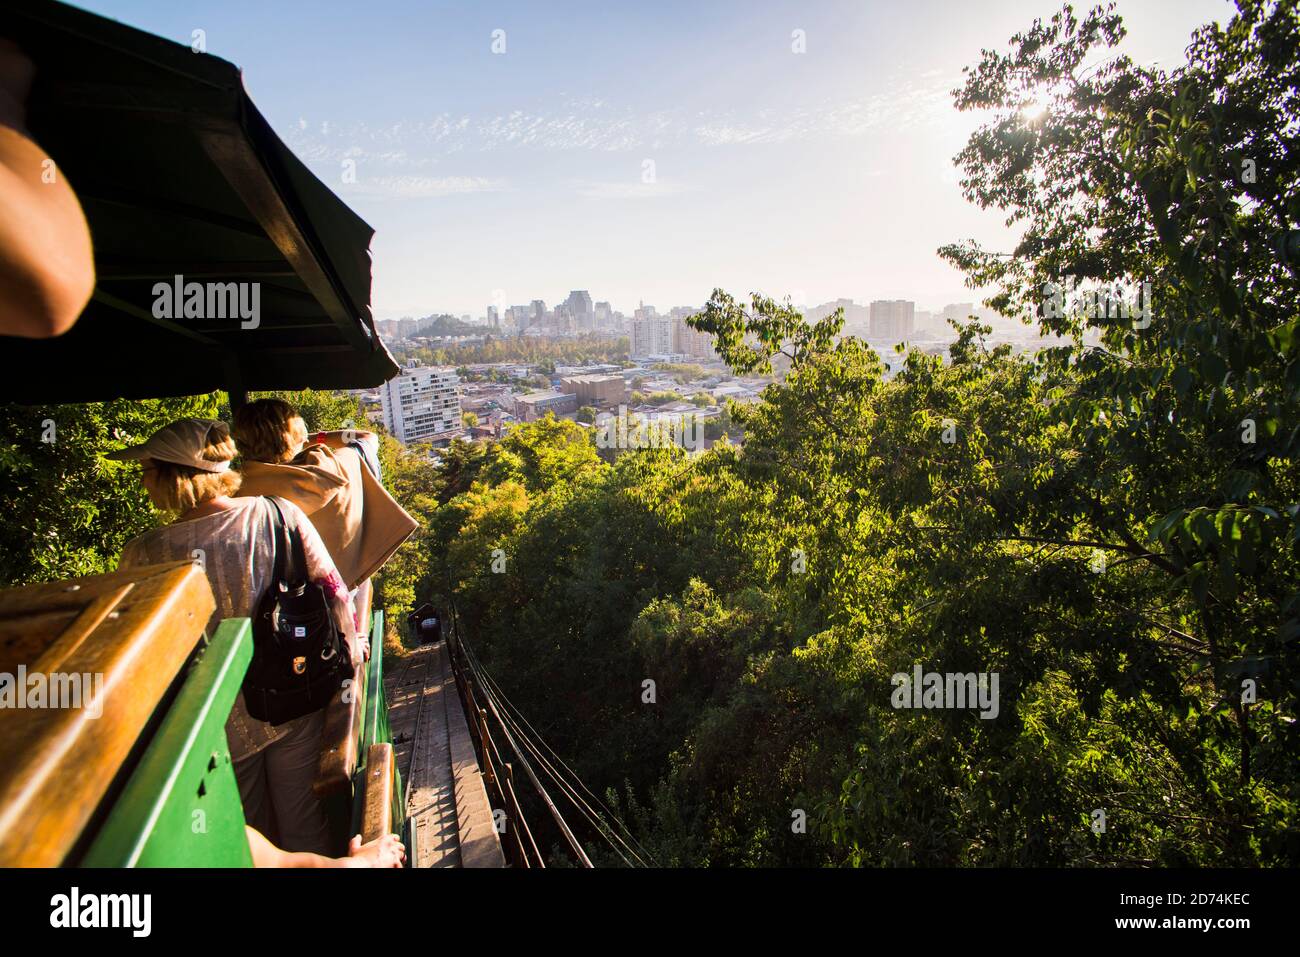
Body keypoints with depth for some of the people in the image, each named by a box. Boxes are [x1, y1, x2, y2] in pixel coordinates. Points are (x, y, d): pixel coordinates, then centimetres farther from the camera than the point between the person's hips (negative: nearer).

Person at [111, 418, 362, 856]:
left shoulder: (143, 556, -18)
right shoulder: (279, 514, -15)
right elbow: (334, 592, -11)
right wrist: (350, 649, 5)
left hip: (223, 726, -1)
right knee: (304, 827, 20)